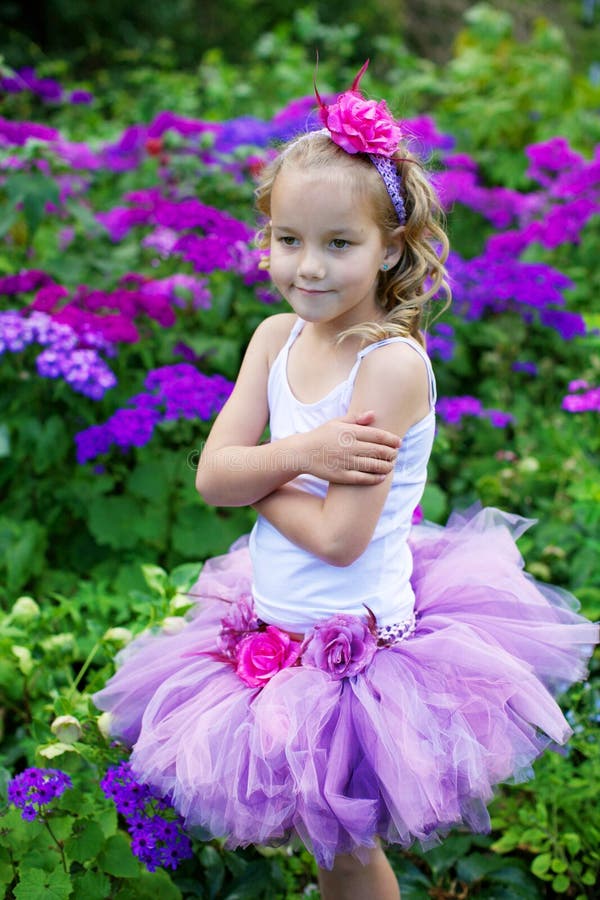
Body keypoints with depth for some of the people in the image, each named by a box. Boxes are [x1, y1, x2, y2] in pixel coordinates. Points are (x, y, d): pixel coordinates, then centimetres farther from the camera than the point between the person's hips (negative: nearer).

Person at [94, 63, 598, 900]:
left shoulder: (393, 362, -21)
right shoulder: (277, 337, -1)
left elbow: (340, 537, -24)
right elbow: (212, 476, -6)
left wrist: (259, 472, -10)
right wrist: (299, 453, -23)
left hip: (356, 647, -6)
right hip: (277, 630, 6)